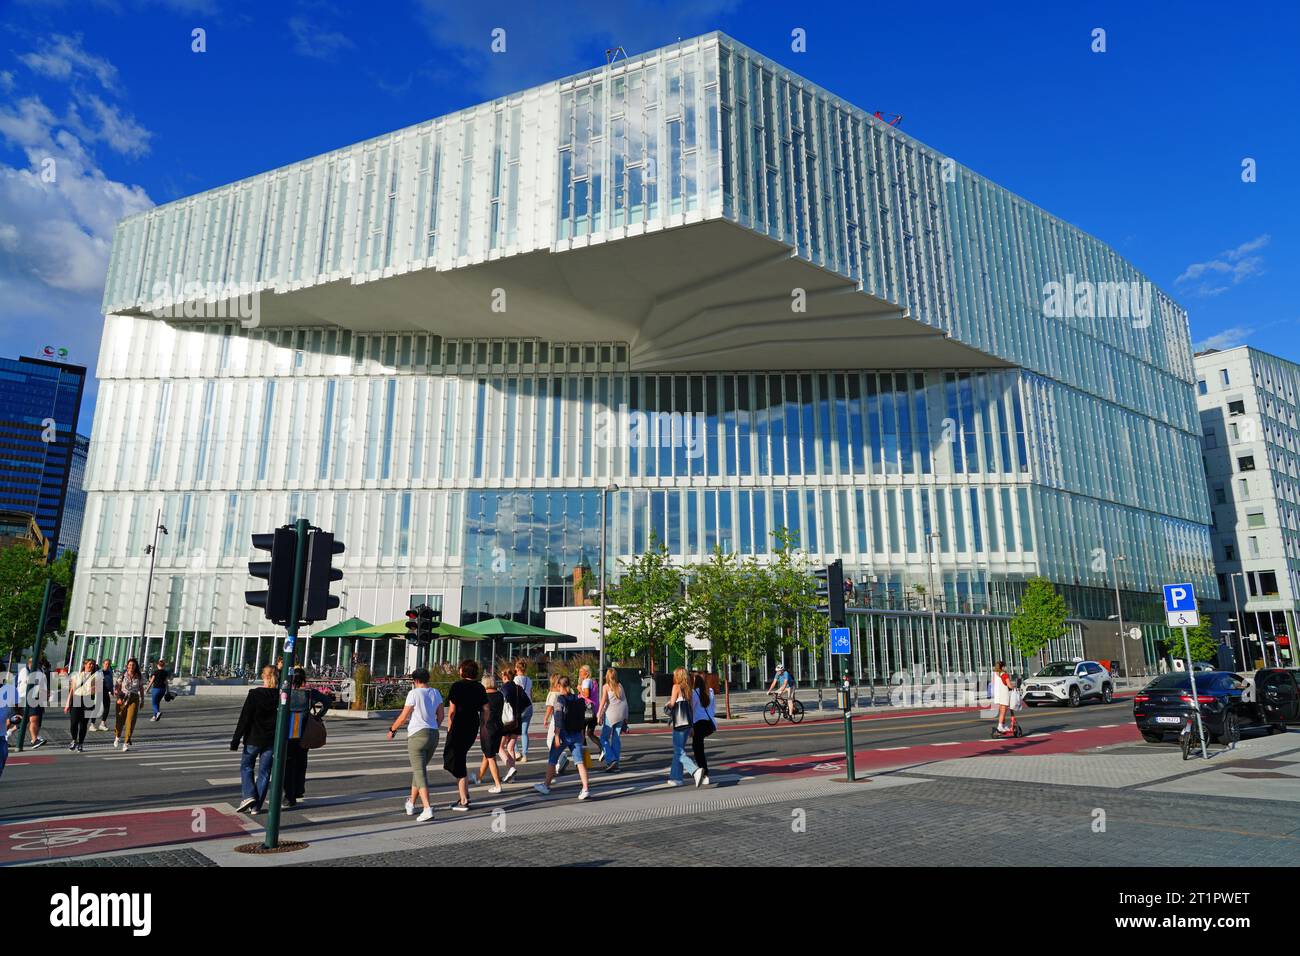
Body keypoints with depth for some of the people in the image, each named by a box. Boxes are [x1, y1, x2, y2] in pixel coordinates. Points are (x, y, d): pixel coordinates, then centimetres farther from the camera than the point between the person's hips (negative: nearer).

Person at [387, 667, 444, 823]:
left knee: (419, 772, -6)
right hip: (433, 735, 6)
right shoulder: (435, 693, 7)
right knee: (420, 769, 21)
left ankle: (427, 809, -18)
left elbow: (403, 716, -7)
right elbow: (440, 715, 11)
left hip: (417, 735, -6)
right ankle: (411, 803, 34)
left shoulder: (414, 693, -9)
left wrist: (392, 730, 8)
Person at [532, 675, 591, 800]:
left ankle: (546, 785, 26)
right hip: (577, 734, 5)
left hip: (563, 734, -4)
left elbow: (558, 719, -15)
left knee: (552, 760, 14)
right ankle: (586, 788, -11)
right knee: (579, 761, 0)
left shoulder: (559, 699, -9)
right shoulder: (577, 699, 8)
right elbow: (582, 718, 12)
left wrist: (557, 736, -16)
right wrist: (582, 734, 20)